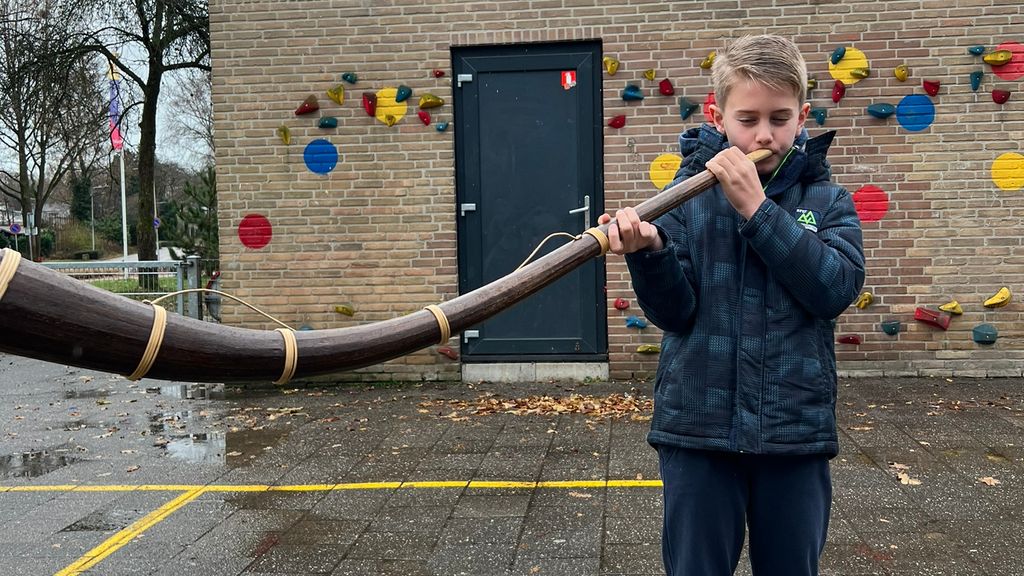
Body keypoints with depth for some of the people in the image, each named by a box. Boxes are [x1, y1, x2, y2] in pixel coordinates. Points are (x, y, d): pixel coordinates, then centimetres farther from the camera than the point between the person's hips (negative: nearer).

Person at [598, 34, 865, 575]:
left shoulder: (826, 200, 3)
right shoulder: (688, 196, 0)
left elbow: (836, 287, -14)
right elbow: (674, 311, -8)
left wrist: (756, 207, -18)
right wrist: (648, 254, -28)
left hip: (796, 430, 1)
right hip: (698, 428, -1)